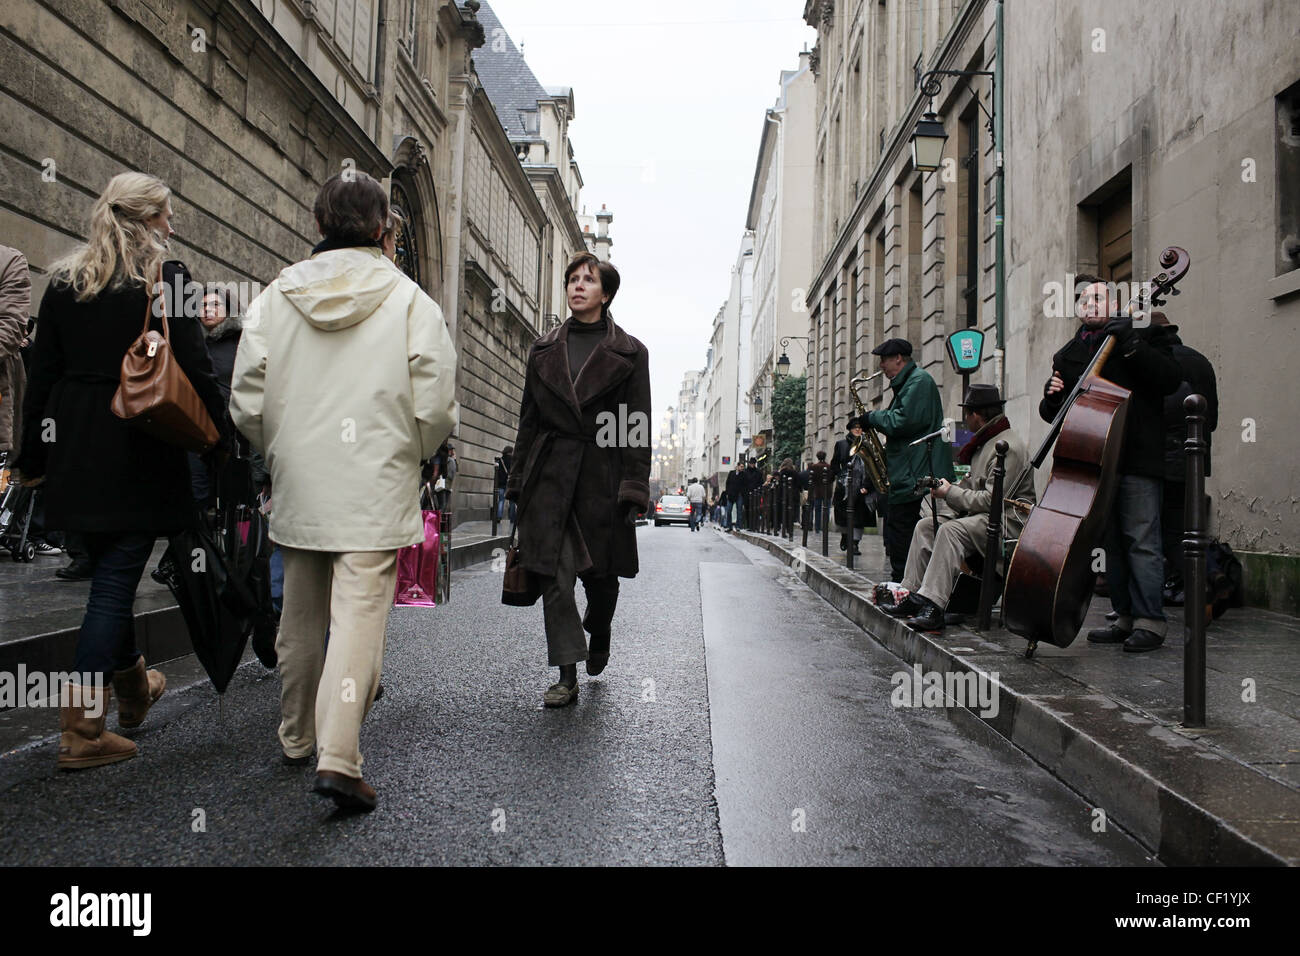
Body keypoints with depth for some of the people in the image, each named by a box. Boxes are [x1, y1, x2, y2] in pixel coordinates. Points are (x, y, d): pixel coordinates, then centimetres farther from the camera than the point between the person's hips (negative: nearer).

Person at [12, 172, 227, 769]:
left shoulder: (64, 281, 9)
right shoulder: (164, 278, -6)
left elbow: (41, 375, 9)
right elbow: (194, 370, -10)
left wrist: (33, 457, 13)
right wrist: (218, 437, 0)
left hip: (77, 451, 6)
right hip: (141, 449, -6)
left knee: (110, 570, 20)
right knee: (116, 580, -1)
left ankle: (132, 688, 38)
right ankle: (83, 729, 1)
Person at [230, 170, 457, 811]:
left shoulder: (274, 297, 3)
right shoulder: (410, 302, -5)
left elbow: (246, 405, 2)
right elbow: (434, 409, -9)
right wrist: (410, 454, 10)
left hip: (297, 489, 4)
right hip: (375, 493, -4)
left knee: (301, 620, 17)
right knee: (360, 618, -4)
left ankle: (296, 740, 34)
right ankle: (337, 757, -13)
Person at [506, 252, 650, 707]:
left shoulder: (629, 353, 4)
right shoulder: (544, 349, 12)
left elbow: (638, 427, -1)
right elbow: (528, 419, 12)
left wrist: (634, 488, -8)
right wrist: (520, 481, 8)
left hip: (602, 475, -2)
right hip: (550, 474, 2)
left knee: (602, 574, 8)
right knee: (555, 574, -4)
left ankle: (598, 634, 39)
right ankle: (567, 675, 2)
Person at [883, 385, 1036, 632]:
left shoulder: (1008, 447, -16)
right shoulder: (984, 442, 17)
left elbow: (992, 500, -23)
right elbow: (973, 485, 20)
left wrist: (950, 493, -14)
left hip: (1008, 520, -10)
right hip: (981, 516, 11)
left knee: (952, 531, -32)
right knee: (925, 525, 0)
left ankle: (933, 606, -37)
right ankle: (913, 595, -7)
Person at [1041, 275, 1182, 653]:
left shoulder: (1142, 336, 5)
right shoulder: (1068, 355, 17)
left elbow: (1170, 379, -10)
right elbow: (1052, 413, 19)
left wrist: (1131, 346, -17)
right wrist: (1052, 398, -3)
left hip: (1136, 458, -5)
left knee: (1141, 541, -7)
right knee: (1111, 543, 10)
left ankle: (1149, 621, -2)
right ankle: (1126, 618, 18)